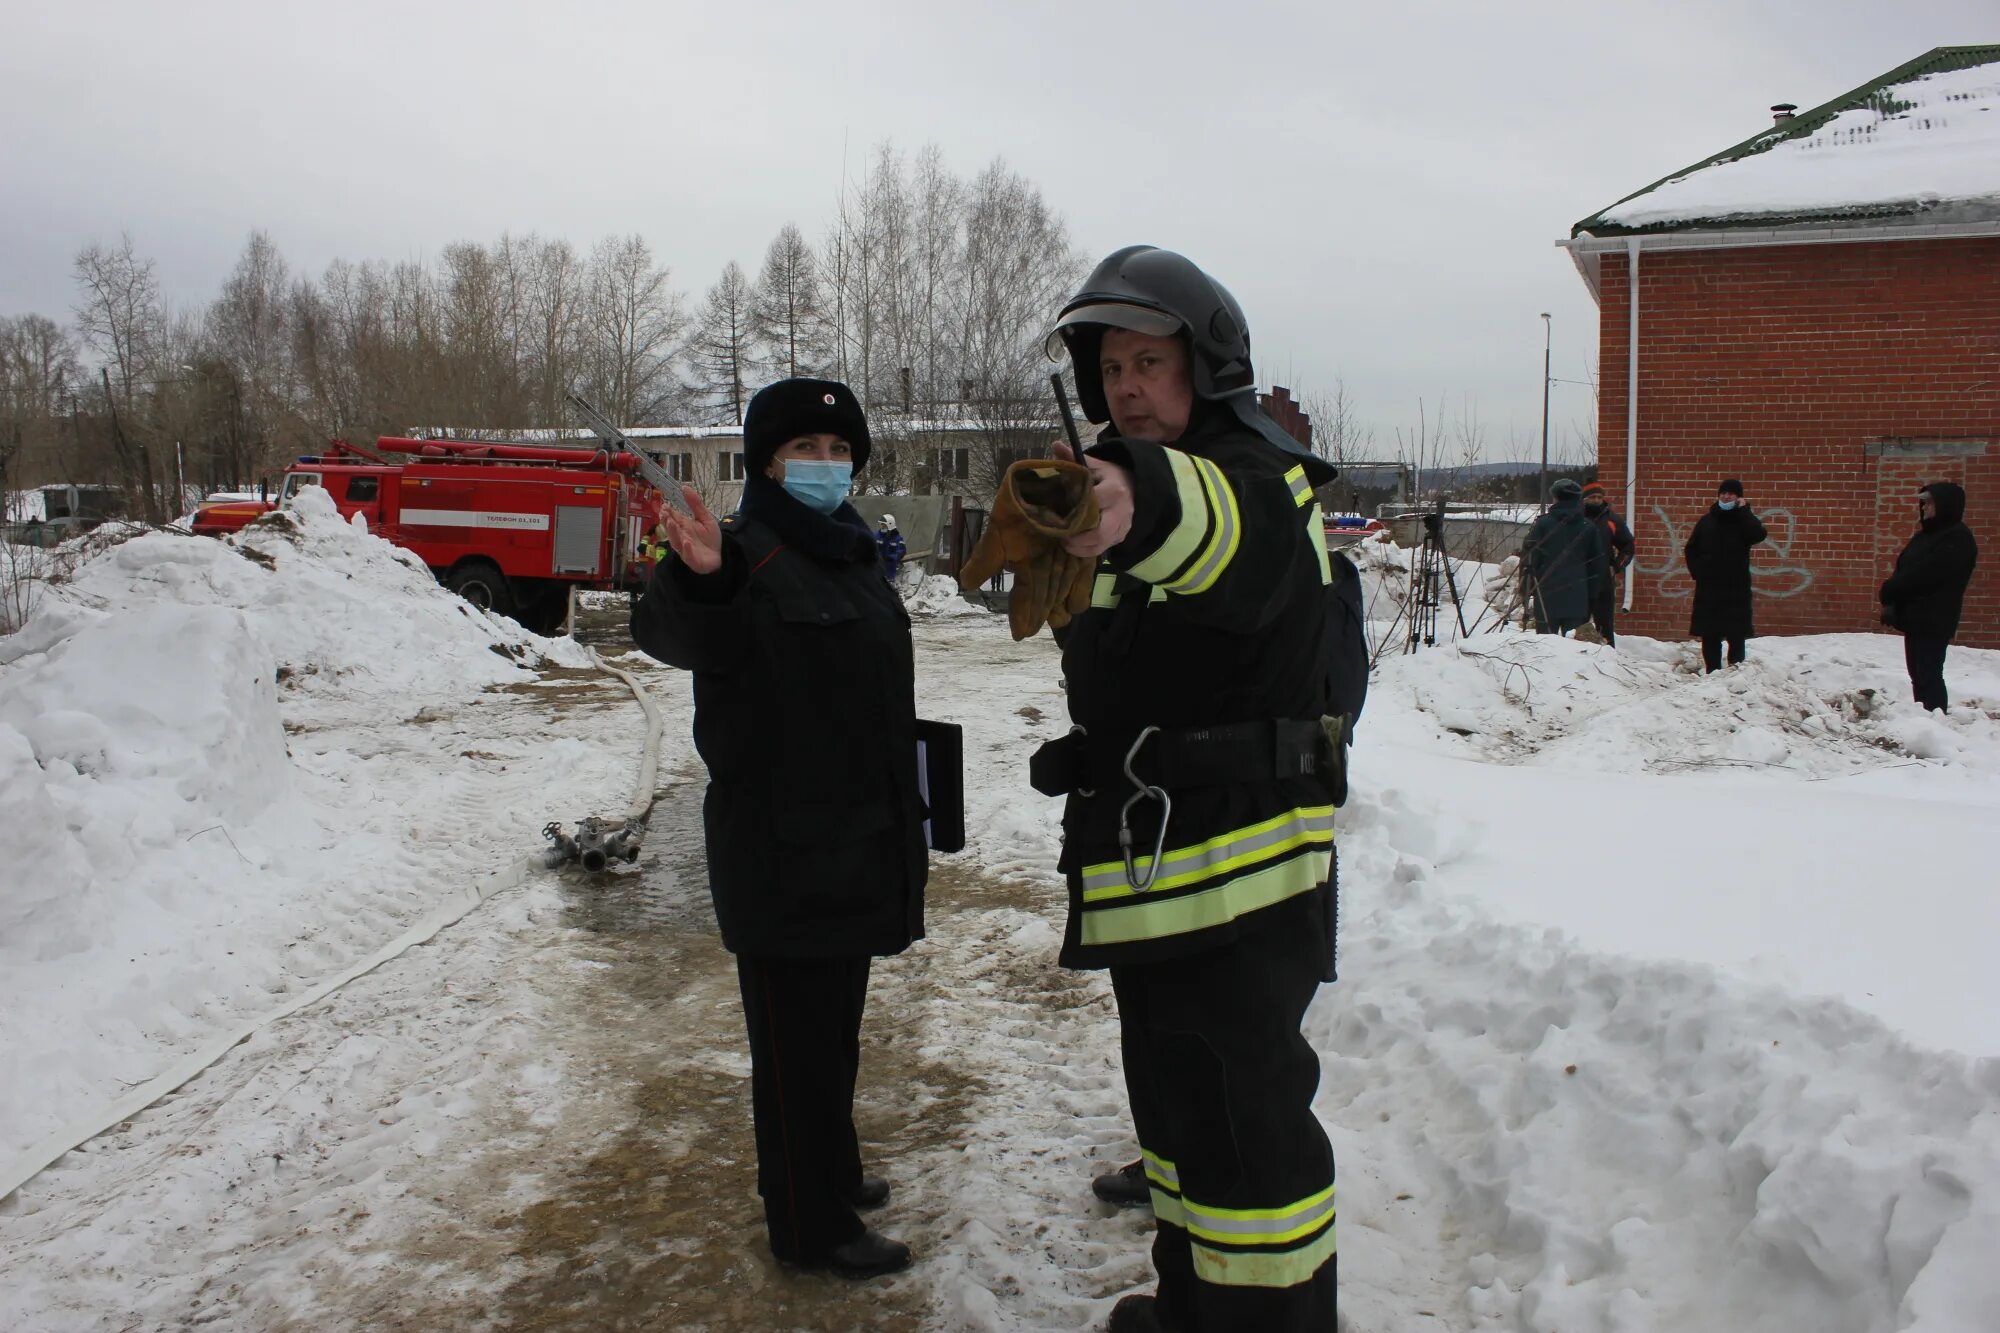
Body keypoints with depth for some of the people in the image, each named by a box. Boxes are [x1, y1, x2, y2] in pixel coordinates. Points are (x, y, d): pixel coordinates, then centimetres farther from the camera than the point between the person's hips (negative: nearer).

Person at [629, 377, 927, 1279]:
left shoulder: (851, 557, 12)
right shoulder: (748, 557, -14)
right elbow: (670, 634, -35)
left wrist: (902, 818, 22)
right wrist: (695, 580, -58)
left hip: (857, 847, 9)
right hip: (780, 855, -9)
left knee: (834, 1027, 22)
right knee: (797, 1038, 2)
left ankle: (831, 1173, 39)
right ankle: (810, 1226, 16)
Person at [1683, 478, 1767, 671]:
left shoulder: (1744, 519, 5)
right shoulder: (1706, 520, 14)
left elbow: (1758, 534, -17)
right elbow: (1690, 549, 17)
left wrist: (1743, 510, -11)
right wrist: (1696, 571, 3)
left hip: (1736, 586, -3)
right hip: (1708, 587, 3)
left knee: (1736, 633, -6)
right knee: (1709, 635, 4)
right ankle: (1712, 673, 11)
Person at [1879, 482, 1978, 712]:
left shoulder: (1957, 540, -12)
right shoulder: (1926, 535, 17)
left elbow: (1922, 574, -21)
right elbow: (1902, 569, 13)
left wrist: (1889, 592, -11)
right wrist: (1891, 601, -2)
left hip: (1933, 622, -9)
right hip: (1915, 619, 9)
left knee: (1928, 676, -9)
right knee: (1919, 676, 12)